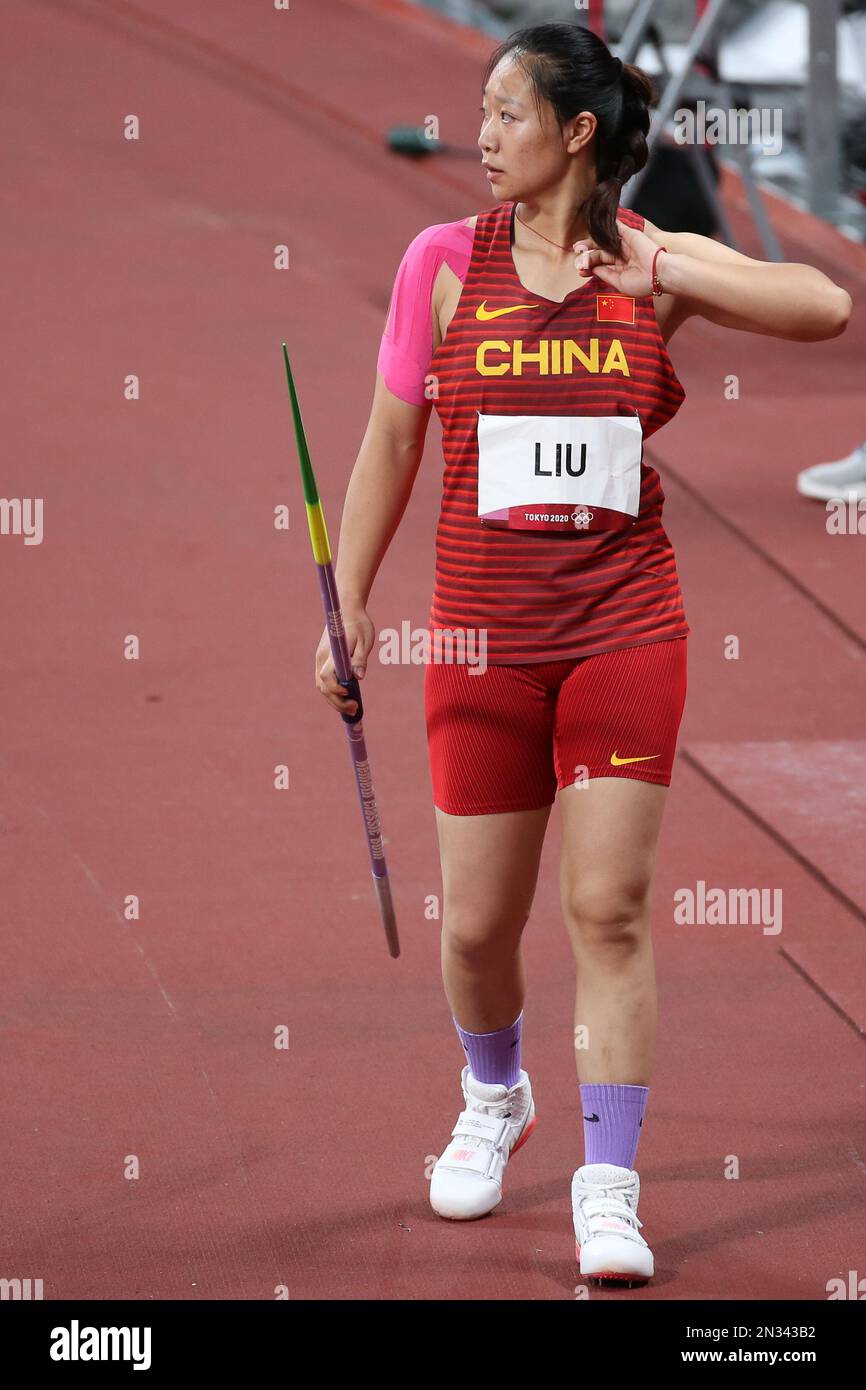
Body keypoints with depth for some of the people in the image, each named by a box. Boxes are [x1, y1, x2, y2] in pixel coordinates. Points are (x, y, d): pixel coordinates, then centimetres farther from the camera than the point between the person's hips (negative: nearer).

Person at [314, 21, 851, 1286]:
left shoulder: (658, 263, 1)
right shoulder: (445, 261, 2)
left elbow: (827, 309, -9)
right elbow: (391, 441, 9)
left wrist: (668, 273, -13)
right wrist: (350, 606, 8)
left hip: (624, 626, -1)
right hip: (482, 634, 1)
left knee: (611, 908, -7)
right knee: (478, 923, 7)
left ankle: (609, 1189, -1)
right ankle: (494, 1100, 38)